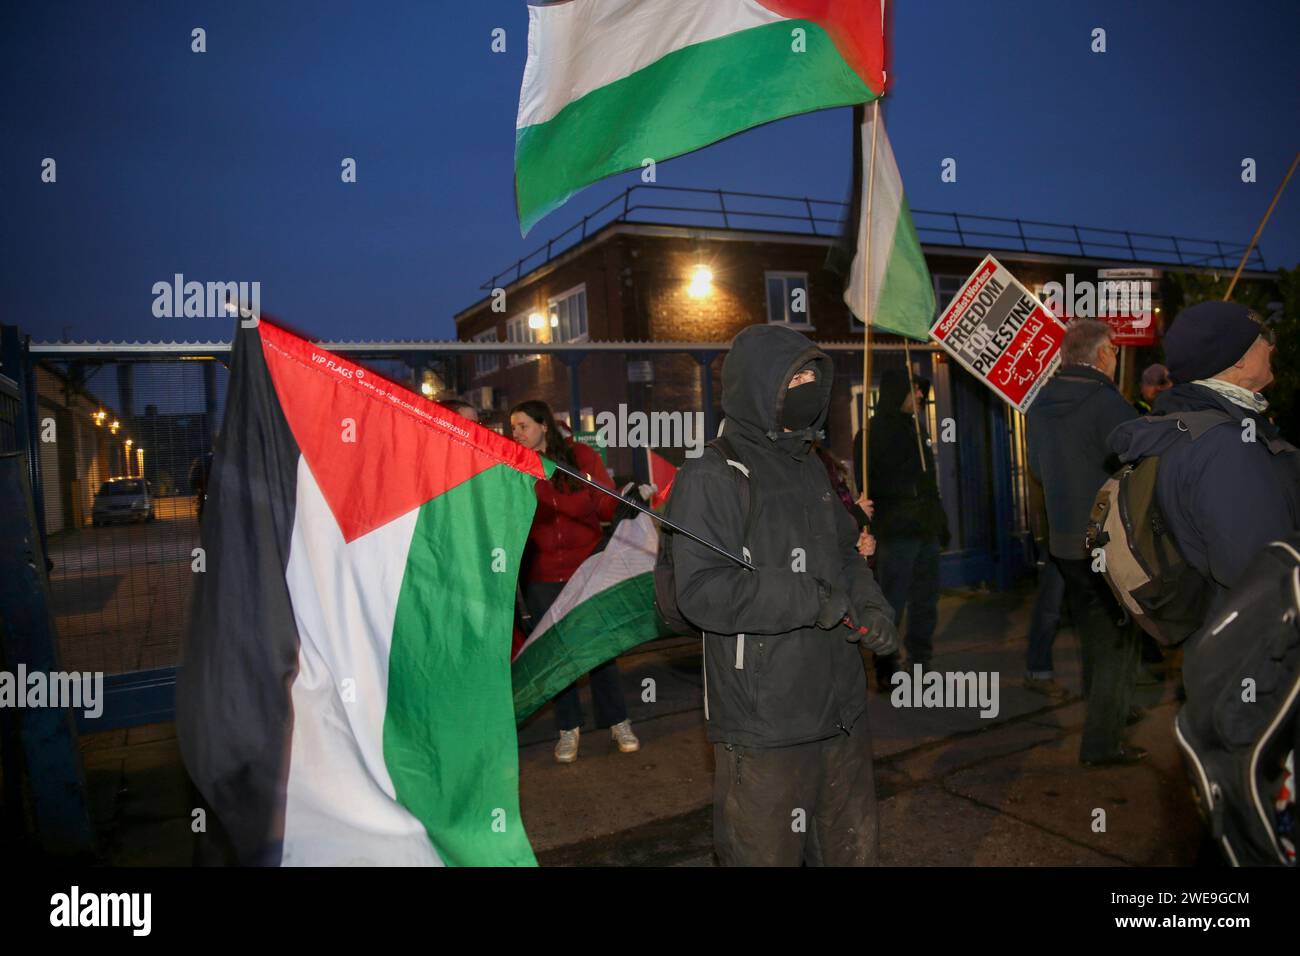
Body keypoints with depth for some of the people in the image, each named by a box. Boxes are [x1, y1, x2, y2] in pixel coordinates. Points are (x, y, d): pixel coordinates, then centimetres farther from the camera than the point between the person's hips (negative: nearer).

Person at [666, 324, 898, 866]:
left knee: (854, 849, 22)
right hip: (763, 726, -8)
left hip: (841, 710, 8)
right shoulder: (713, 477, -14)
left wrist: (871, 607, 0)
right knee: (767, 854, 7)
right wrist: (811, 601, -21)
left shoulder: (810, 468, 12)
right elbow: (701, 591, -24)